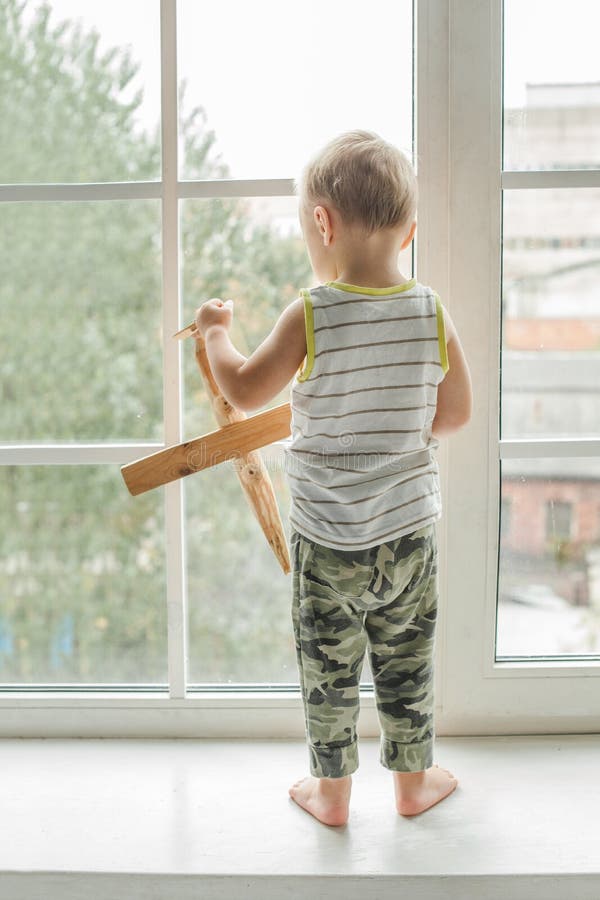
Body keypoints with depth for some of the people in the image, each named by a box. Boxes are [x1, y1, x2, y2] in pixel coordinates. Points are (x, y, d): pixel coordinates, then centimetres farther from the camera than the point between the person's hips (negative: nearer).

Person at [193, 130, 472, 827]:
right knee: (406, 668, 19)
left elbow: (244, 393, -10)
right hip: (410, 532, 3)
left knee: (328, 672, 15)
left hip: (328, 540, -3)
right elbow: (455, 414, 2)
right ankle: (413, 781, 36)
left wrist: (216, 330, 7)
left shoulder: (311, 315, -18)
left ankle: (331, 794, 31)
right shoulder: (432, 313, -8)